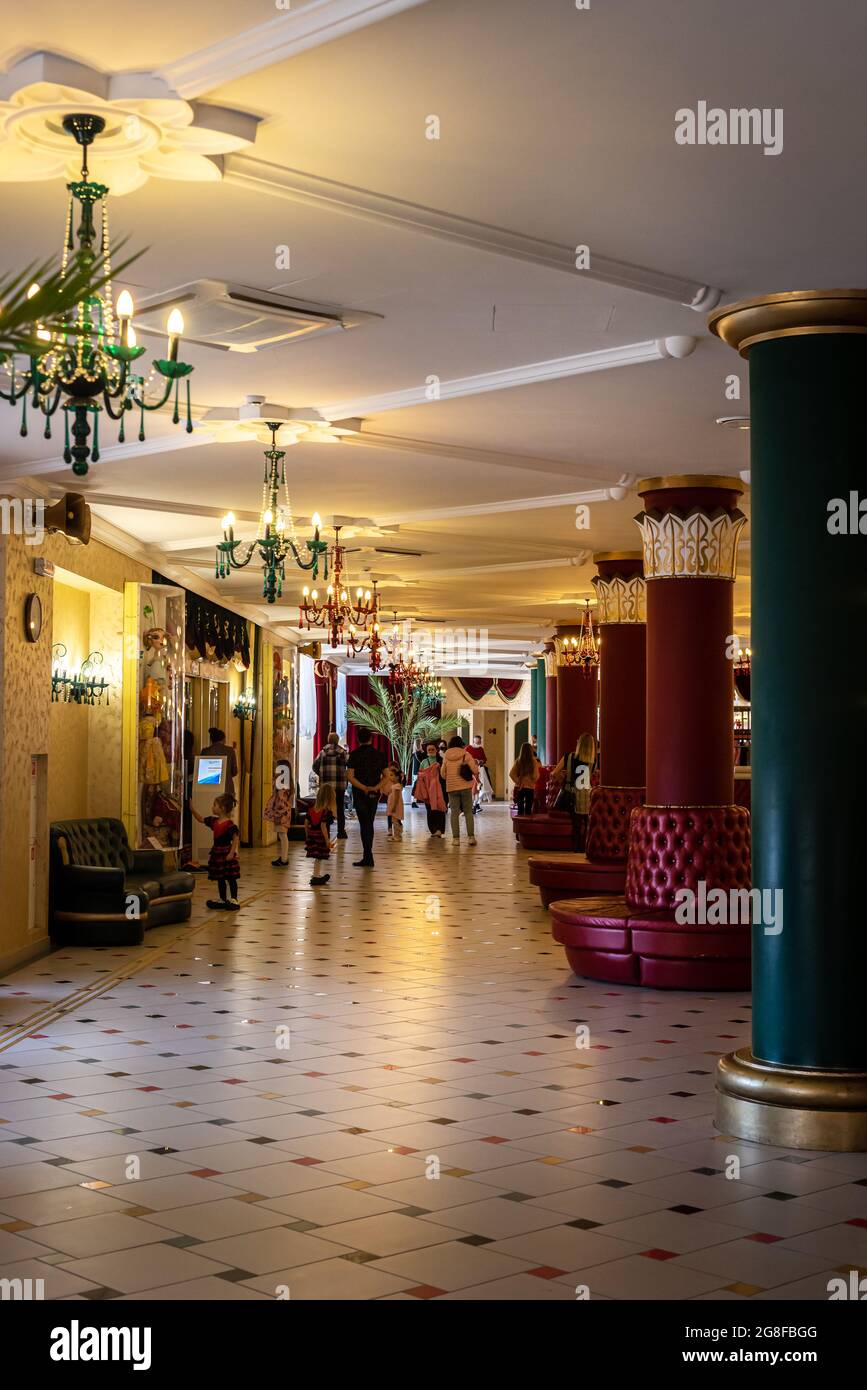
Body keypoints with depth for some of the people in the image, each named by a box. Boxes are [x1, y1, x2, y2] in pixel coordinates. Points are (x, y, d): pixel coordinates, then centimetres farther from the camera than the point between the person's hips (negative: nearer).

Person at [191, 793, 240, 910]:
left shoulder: (229, 824, -17)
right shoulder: (213, 821, 7)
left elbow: (236, 838, -17)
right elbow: (200, 819, 18)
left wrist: (232, 853, -22)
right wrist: (192, 808, 10)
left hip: (226, 852, -8)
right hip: (217, 852, 8)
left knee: (231, 878, 0)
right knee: (220, 879, 14)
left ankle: (234, 900, 7)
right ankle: (223, 900, 23)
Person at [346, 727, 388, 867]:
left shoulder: (355, 754, -7)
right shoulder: (380, 754, 3)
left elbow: (350, 776, -14)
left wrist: (364, 788, -13)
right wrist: (375, 787, -9)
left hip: (360, 793, -3)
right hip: (374, 794, 3)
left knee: (365, 824, -3)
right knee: (369, 823, 14)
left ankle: (368, 858, -7)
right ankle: (368, 855, 18)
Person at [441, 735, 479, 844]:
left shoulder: (446, 756, 1)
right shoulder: (466, 755, -4)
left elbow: (443, 773, 5)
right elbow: (475, 770, -9)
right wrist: (476, 764, 12)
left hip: (451, 787, 1)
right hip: (465, 786, -1)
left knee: (454, 813, 6)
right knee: (468, 812, 7)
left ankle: (456, 838, 1)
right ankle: (471, 837, 0)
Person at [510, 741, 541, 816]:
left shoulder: (518, 761, -1)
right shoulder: (534, 761, -7)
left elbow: (511, 774, -7)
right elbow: (536, 776, -8)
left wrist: (518, 781, 0)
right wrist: (532, 782, 9)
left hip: (519, 787, 2)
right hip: (530, 787, -2)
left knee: (520, 808, 9)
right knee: (528, 809, 3)